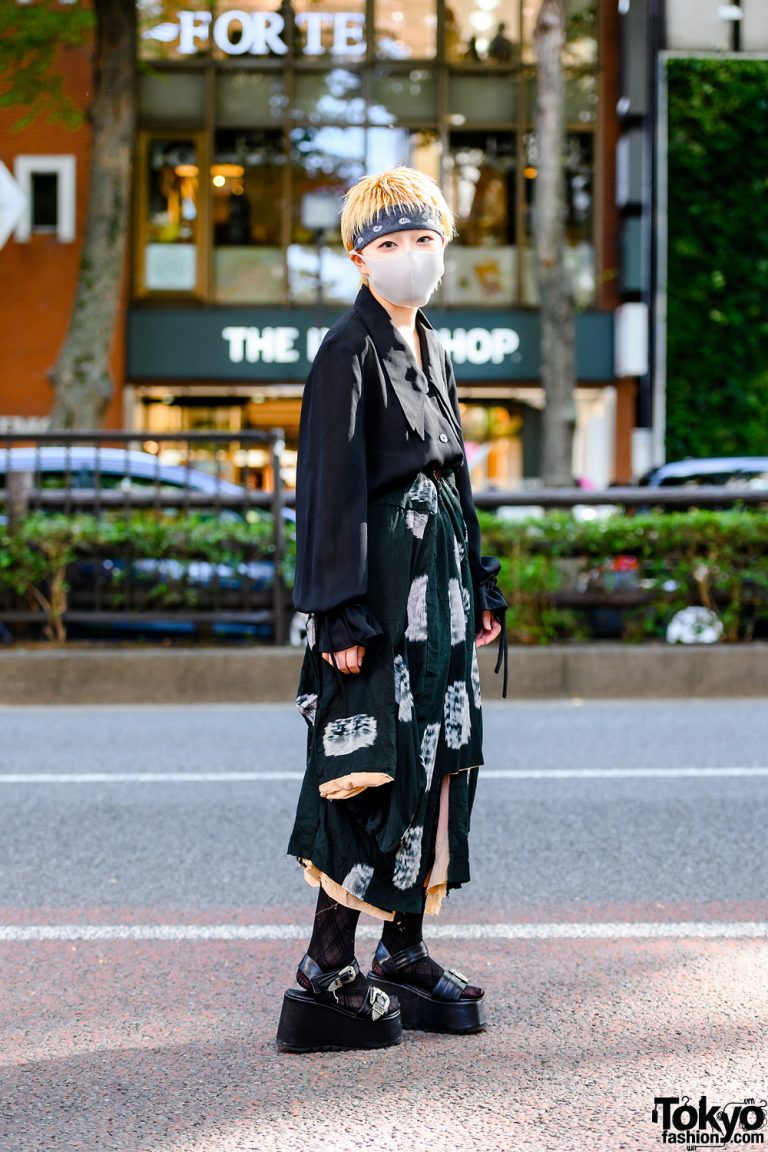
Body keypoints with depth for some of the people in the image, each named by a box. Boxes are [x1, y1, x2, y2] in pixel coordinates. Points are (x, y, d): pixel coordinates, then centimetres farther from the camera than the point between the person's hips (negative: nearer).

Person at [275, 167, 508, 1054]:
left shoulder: (430, 350, 16)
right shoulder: (349, 354, -9)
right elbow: (334, 488, -14)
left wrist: (479, 588, 18)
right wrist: (345, 615, -19)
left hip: (440, 579, 9)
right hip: (384, 577, -9)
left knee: (436, 763, 9)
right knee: (376, 773, -9)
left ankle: (405, 956, 18)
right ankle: (325, 980, -5)